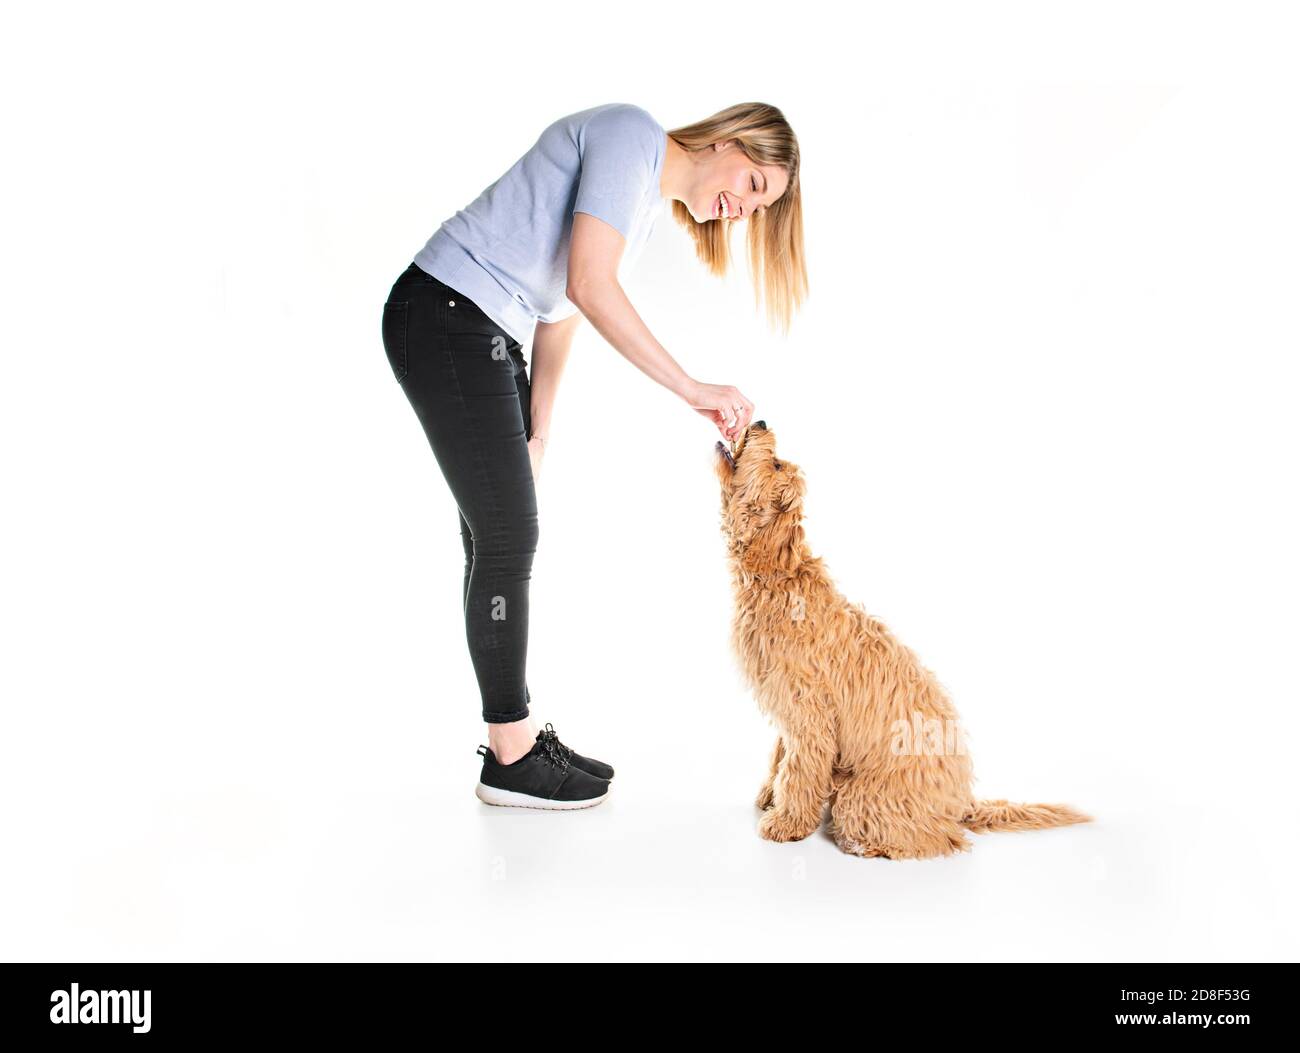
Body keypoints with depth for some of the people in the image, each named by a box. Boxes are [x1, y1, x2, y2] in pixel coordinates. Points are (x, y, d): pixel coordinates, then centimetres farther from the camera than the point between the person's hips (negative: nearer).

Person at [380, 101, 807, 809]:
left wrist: (536, 433, 11)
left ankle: (518, 735, 21)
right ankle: (510, 758, 5)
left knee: (500, 537, 11)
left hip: (486, 333, 10)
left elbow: (559, 313, 17)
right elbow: (589, 286, -23)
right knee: (509, 538, -6)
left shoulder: (648, 198, 17)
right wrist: (693, 390, -21)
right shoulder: (633, 136, -12)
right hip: (447, 317, -10)